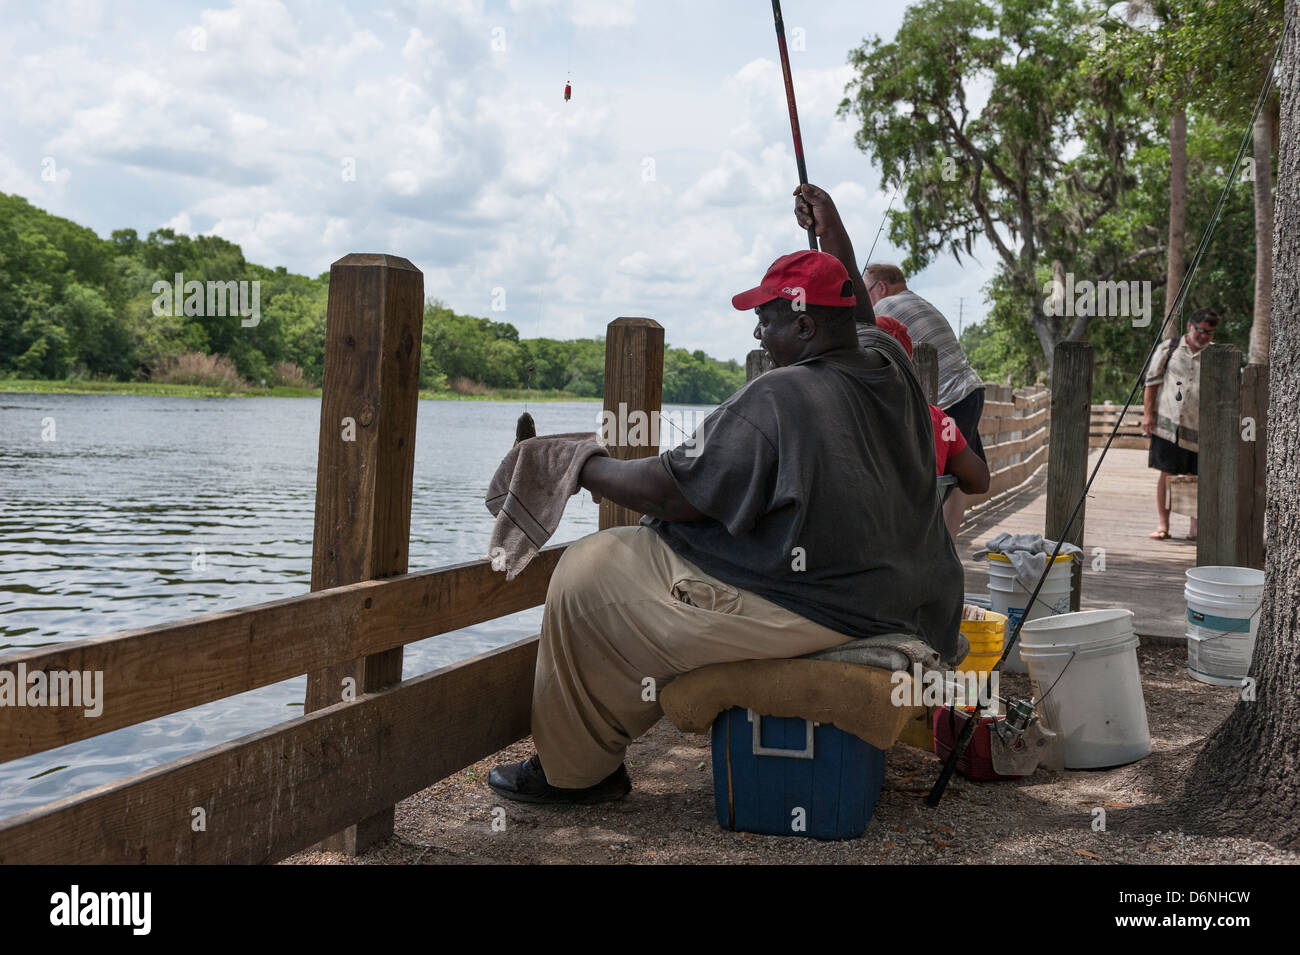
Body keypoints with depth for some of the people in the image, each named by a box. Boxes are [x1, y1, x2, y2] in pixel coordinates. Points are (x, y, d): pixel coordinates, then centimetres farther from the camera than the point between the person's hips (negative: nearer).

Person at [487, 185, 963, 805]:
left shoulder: (773, 399, -24)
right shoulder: (888, 366, 1)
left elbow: (673, 493, -20)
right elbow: (860, 322, 27)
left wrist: (584, 469, -6)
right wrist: (835, 238, 36)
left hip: (800, 609, -10)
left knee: (586, 575, 0)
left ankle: (575, 770, 16)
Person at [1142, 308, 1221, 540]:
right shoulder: (1168, 348, 6)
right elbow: (1152, 382, 6)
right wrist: (1148, 414, -2)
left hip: (1199, 426, 1)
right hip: (1167, 422, -1)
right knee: (1166, 473, 0)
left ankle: (1195, 526, 12)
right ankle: (1163, 525, 6)